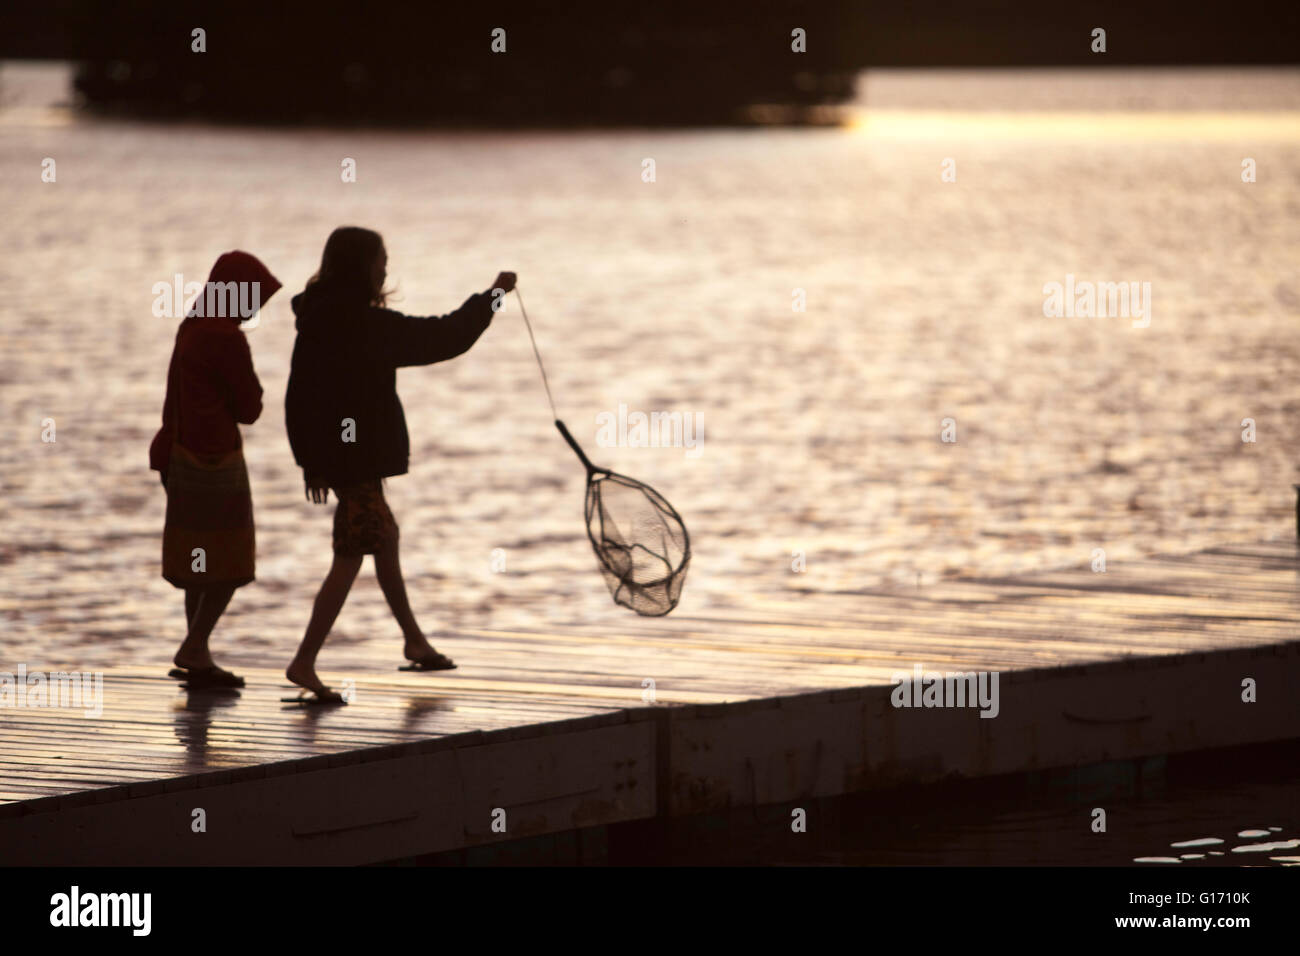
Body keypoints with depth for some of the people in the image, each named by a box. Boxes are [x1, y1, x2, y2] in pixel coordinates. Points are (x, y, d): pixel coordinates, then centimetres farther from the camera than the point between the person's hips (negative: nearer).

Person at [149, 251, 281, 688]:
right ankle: (195, 649, -5)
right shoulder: (228, 341, -18)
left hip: (183, 452, 9)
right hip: (215, 457, -9)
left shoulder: (192, 331, 11)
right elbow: (249, 409, -12)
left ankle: (197, 659, 17)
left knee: (200, 560, 14)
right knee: (231, 562, -1)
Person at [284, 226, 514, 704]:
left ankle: (414, 641, 39)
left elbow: (298, 399, 11)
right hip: (360, 457, -9)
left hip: (331, 454, 9)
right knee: (350, 557, -8)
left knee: (384, 537, 24)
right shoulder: (366, 324, -19)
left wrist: (312, 462, 18)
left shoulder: (316, 321, 6)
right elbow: (443, 337, -12)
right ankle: (304, 661, -14)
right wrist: (492, 296, 2)